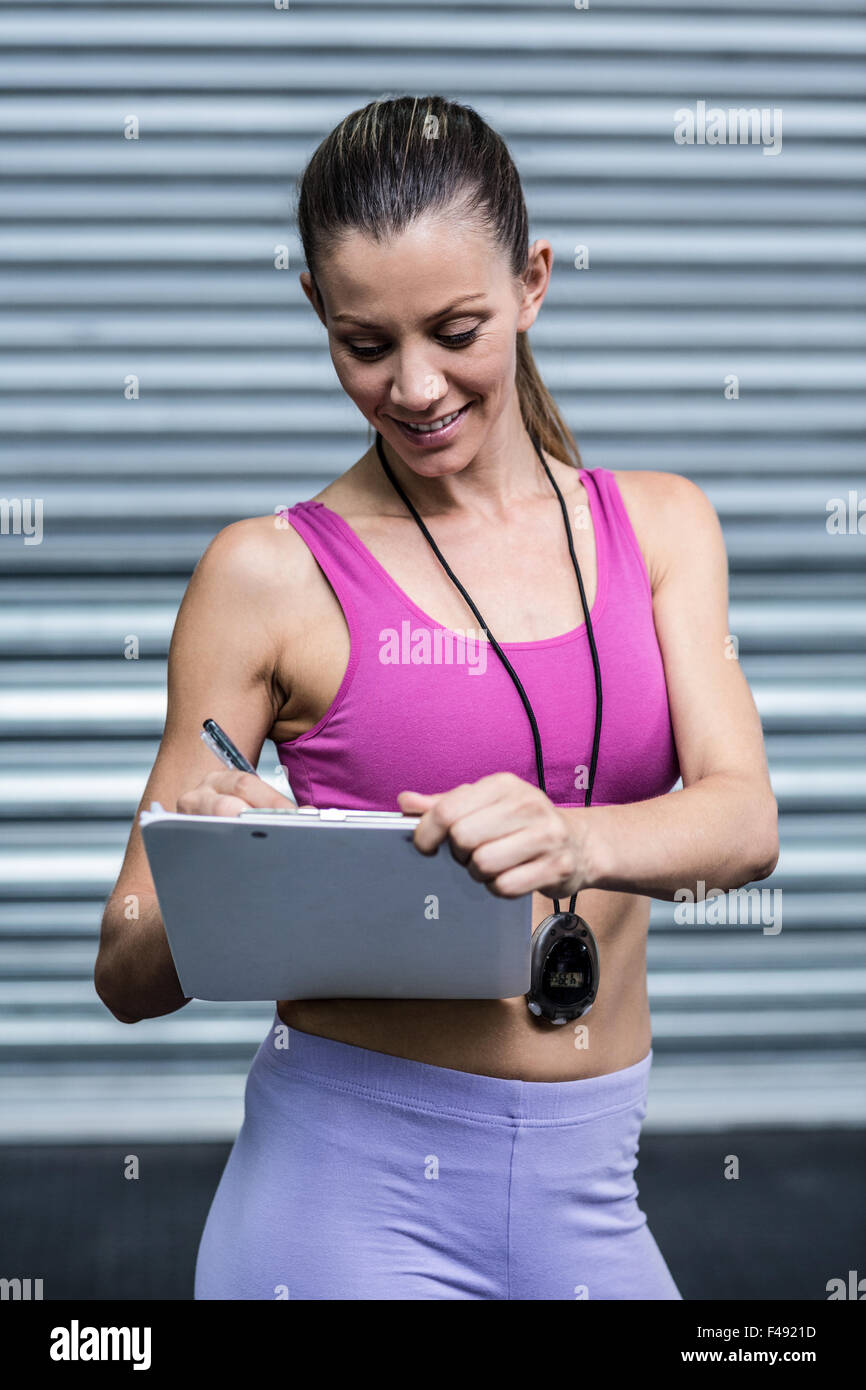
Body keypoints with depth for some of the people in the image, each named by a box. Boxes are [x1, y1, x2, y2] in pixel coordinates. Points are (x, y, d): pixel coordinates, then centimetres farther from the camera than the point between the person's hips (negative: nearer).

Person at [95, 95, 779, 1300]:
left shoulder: (658, 525, 7)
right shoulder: (271, 575, -4)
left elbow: (746, 821, -8)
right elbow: (129, 975, -2)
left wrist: (571, 840, -29)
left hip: (588, 1195, 4)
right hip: (353, 1182, -3)